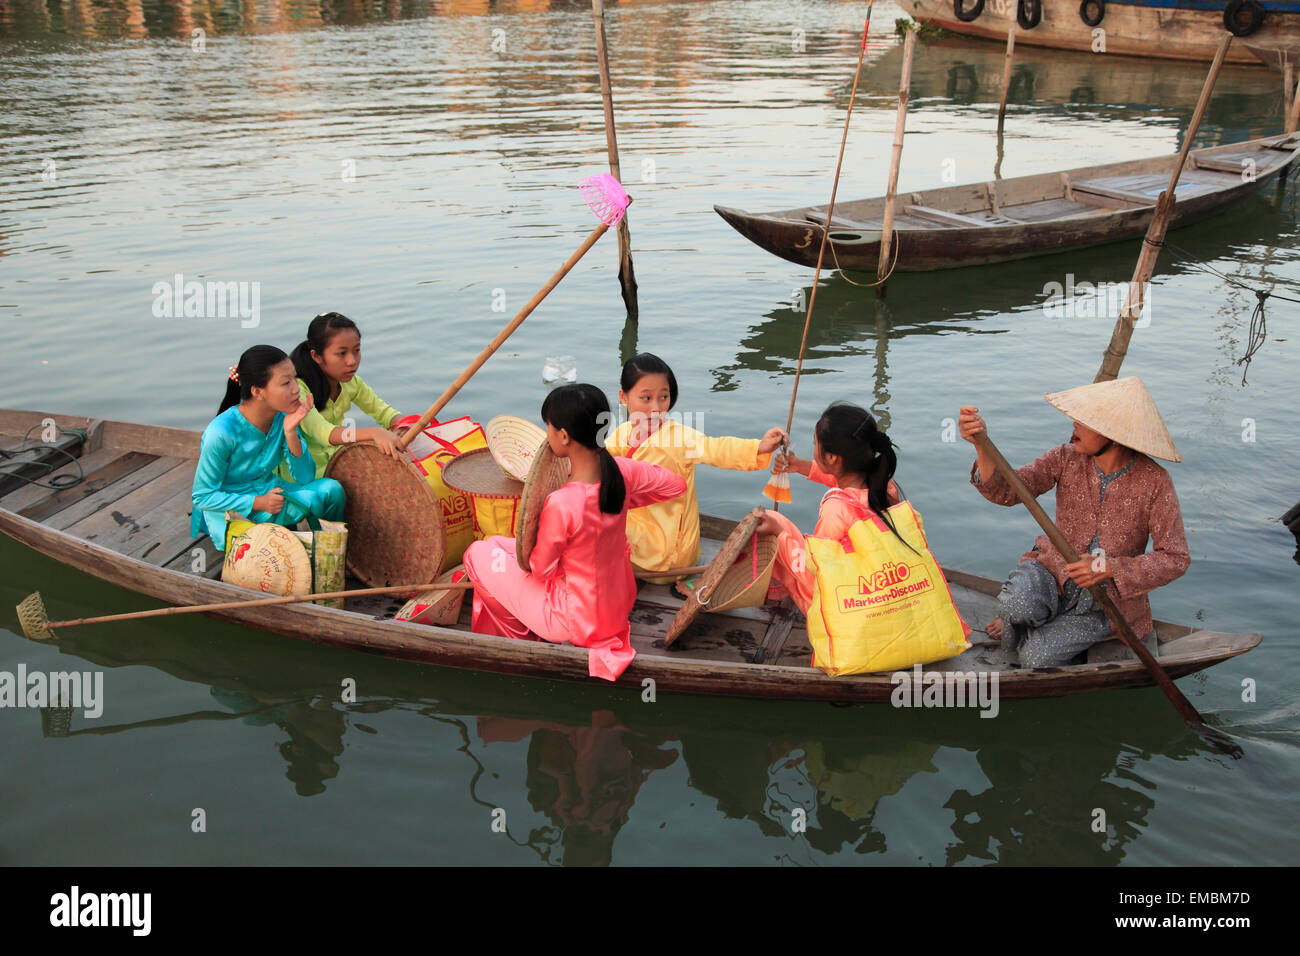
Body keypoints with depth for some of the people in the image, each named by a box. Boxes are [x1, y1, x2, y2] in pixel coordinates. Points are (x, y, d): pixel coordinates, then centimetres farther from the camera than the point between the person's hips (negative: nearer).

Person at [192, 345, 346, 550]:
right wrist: (258, 502, -24)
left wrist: (291, 432, -21)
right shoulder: (222, 432, -24)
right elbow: (202, 496, -15)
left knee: (330, 489, -18)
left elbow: (305, 477, -6)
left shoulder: (284, 417, -9)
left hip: (268, 492, 6)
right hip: (230, 508, -5)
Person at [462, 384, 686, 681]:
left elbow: (540, 569, -18)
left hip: (577, 620, -7)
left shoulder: (561, 504, -34)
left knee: (478, 554, 10)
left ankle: (519, 634, 27)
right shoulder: (622, 471, -16)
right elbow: (676, 484, 3)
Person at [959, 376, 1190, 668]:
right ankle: (1015, 621, 2)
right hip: (1054, 573, 2)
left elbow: (1175, 558, -11)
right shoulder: (1067, 458, -8)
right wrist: (982, 446, -36)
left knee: (1036, 657, -23)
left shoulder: (1154, 482, -15)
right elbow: (1006, 491, -17)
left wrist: (1108, 568, -23)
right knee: (1016, 600, -35)